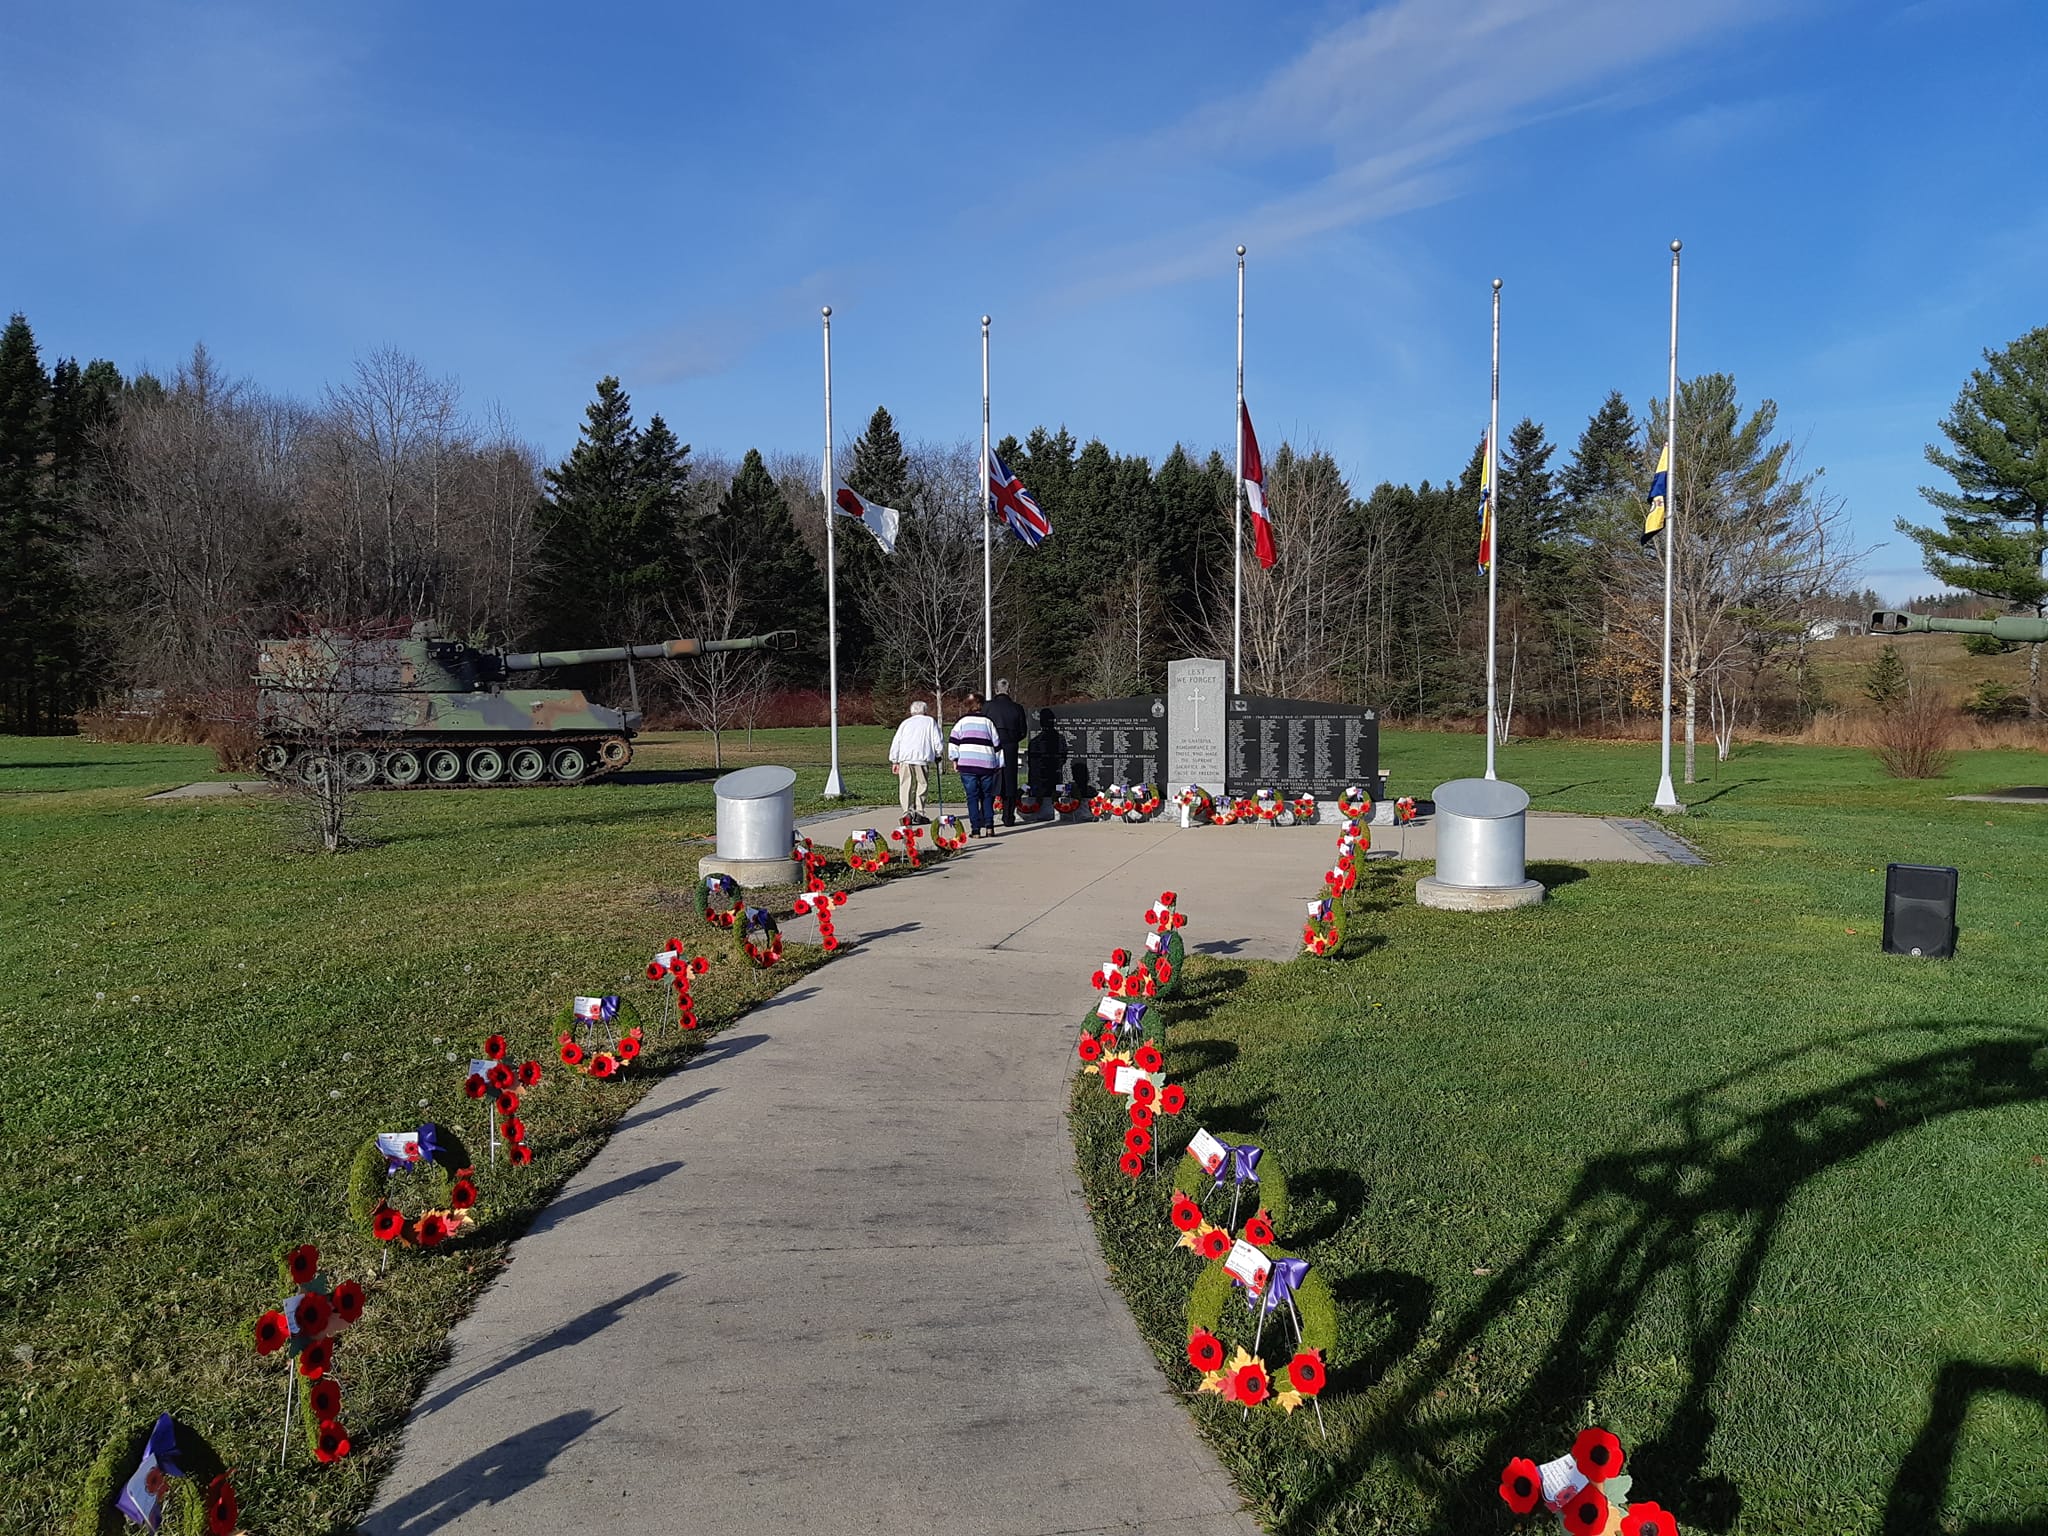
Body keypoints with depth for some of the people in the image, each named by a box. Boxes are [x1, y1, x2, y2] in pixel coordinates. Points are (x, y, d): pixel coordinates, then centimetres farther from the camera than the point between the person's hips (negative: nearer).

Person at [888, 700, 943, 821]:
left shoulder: (905, 723, 17)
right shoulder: (930, 721, 12)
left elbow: (896, 743, 13)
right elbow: (937, 741, 6)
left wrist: (894, 761, 16)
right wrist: (938, 755, 21)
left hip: (905, 758, 2)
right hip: (922, 757, -2)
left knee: (905, 786, 3)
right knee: (921, 785, 4)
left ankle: (908, 811, -7)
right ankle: (919, 812, -2)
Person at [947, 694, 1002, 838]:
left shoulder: (962, 721, 8)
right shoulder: (988, 721, 12)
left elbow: (954, 741, 0)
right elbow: (997, 744, 14)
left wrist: (955, 759, 8)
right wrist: (999, 764, 20)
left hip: (967, 764, -1)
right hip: (987, 764, 1)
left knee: (972, 797, 2)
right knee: (987, 796, 13)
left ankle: (976, 830, -3)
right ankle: (989, 826, 2)